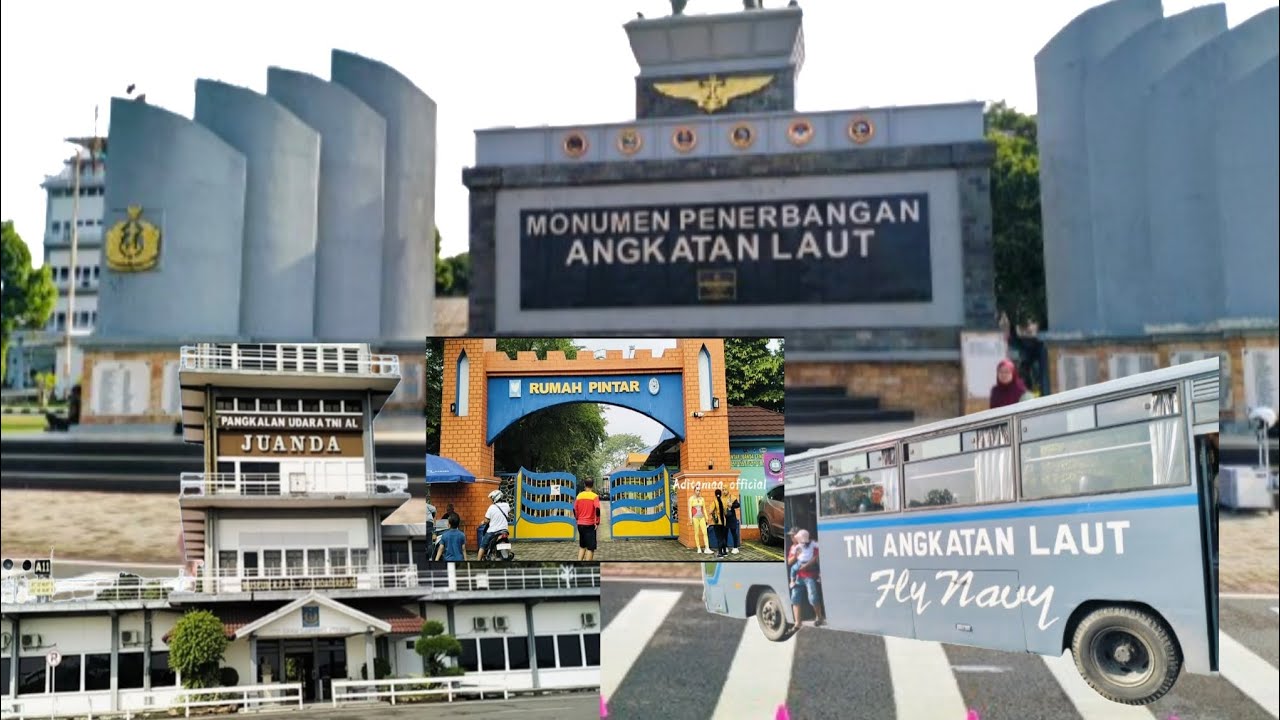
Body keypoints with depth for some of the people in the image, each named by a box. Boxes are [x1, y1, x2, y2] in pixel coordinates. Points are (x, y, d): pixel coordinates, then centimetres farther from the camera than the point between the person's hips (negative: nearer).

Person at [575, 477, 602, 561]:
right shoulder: (594, 496, -9)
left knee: (582, 546, 19)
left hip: (580, 524, 5)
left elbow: (575, 509, 7)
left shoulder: (579, 495, 4)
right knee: (590, 548, 2)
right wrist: (597, 522, -12)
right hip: (590, 525, -5)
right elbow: (597, 509, -21)